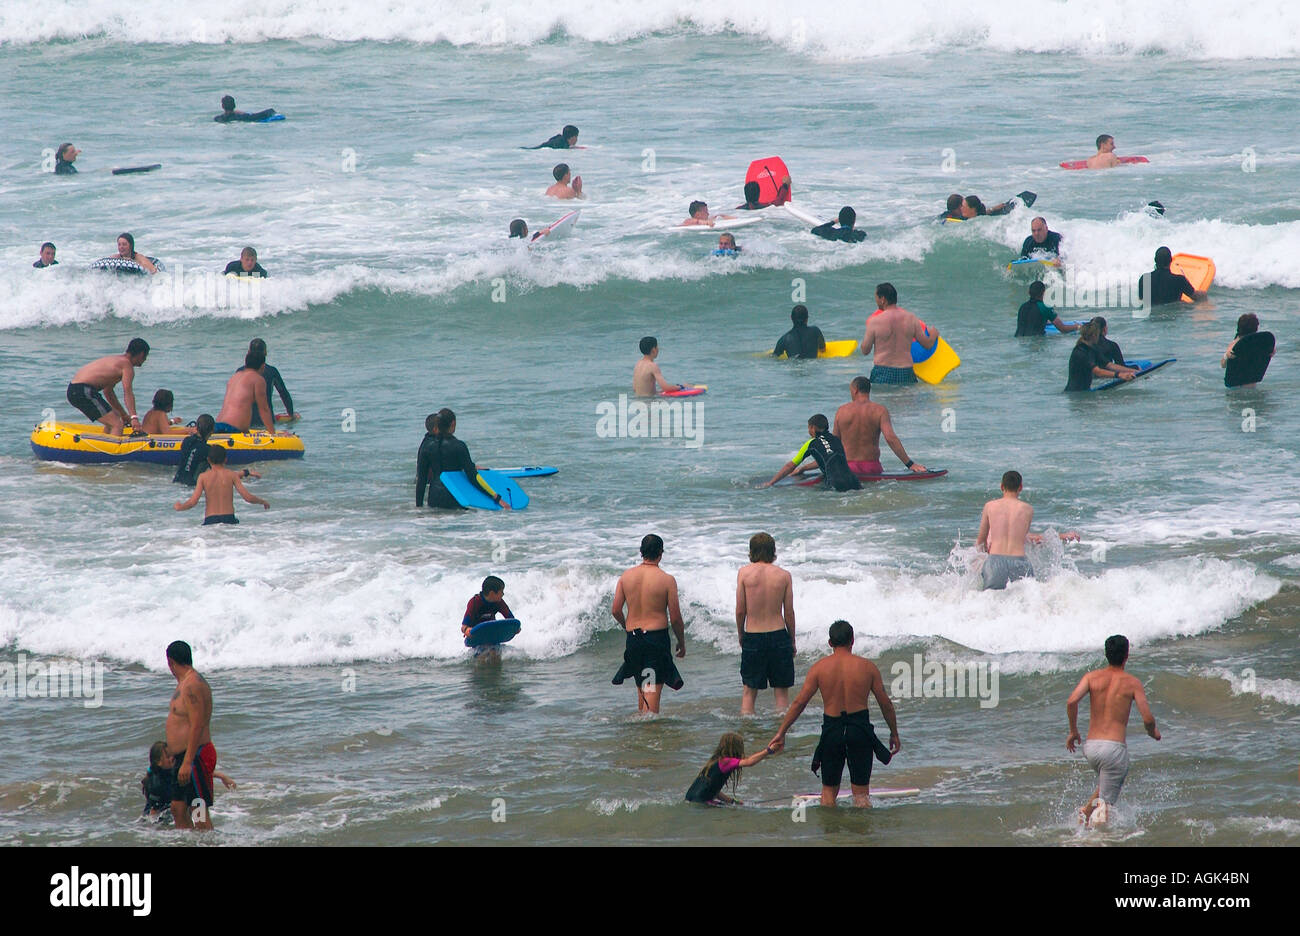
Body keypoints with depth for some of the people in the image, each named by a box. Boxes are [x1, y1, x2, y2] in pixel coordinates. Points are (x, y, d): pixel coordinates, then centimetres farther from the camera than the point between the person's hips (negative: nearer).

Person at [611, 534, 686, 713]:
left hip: (633, 637, 4)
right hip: (657, 636, -4)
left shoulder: (626, 576, 1)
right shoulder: (667, 580, -10)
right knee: (653, 688, -5)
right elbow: (675, 618, -7)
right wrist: (682, 643, 8)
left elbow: (615, 610, 4)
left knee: (641, 687, 17)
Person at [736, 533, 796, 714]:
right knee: (781, 691, 9)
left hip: (752, 637, -1)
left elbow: (740, 610, -3)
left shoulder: (744, 573, -6)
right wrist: (792, 641, 12)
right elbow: (789, 613, 1)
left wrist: (740, 634, 14)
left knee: (749, 691, 8)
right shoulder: (784, 575, -3)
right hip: (778, 635, 1)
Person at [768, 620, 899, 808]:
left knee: (829, 790, 14)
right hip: (859, 729, 0)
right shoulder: (867, 667, -2)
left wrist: (781, 733, 6)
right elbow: (885, 704, 3)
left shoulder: (820, 667, -2)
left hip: (832, 729, 0)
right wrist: (894, 734, 16)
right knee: (861, 792, 5)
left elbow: (799, 703, -2)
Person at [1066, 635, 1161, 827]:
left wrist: (1073, 731, 4)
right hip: (1115, 747, -4)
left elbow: (1072, 701, -10)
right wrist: (1153, 732, 17)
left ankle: (1087, 810, 11)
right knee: (1106, 802, 3)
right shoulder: (1132, 682, -1)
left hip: (1090, 746, 4)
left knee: (1106, 785, 30)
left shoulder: (1092, 677, 6)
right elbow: (1147, 719, -6)